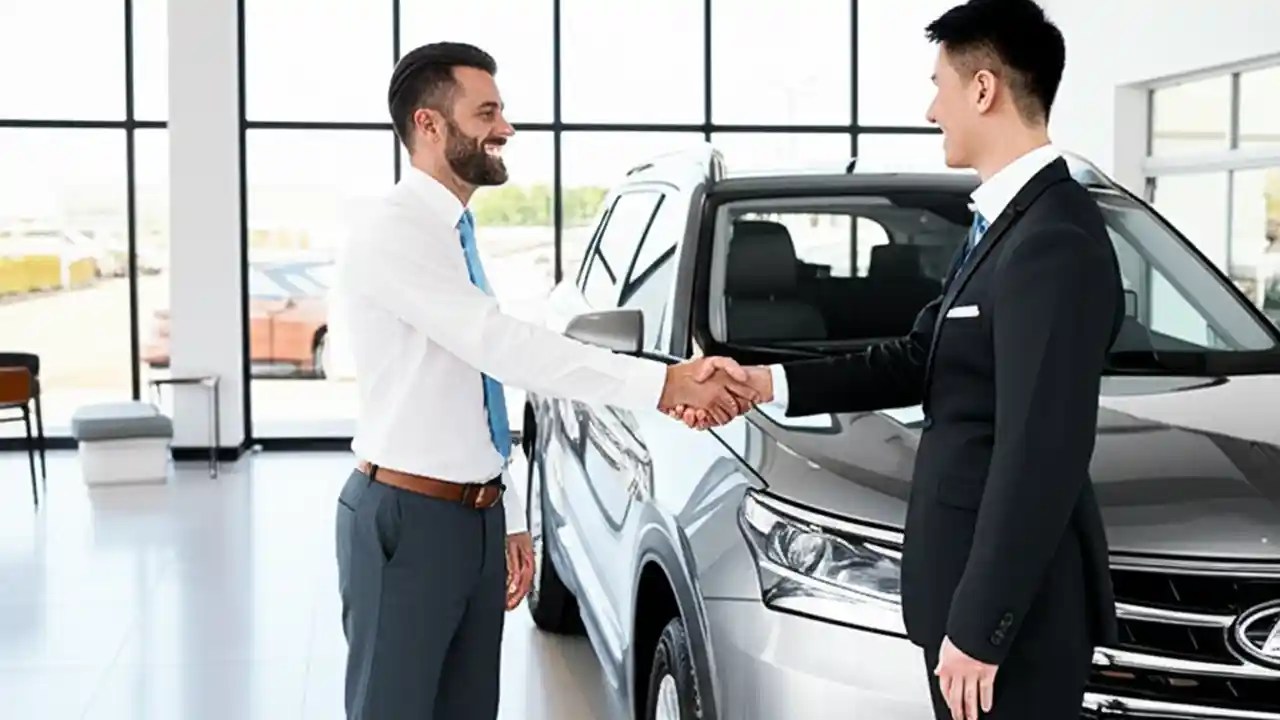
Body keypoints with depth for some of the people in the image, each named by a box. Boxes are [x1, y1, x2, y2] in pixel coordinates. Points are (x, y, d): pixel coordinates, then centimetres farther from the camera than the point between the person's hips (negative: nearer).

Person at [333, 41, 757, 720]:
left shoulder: (455, 234, 13)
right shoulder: (390, 231, -16)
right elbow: (503, 346, -27)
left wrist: (507, 520, 16)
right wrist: (663, 384, -30)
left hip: (478, 518, 8)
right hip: (405, 522, -8)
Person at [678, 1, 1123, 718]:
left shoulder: (1055, 242, -22)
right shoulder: (1007, 222, 10)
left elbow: (1039, 458, -24)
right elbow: (919, 362, 15)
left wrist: (979, 626, -21)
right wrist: (768, 381, 9)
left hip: (1013, 598, -9)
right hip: (973, 575, 9)